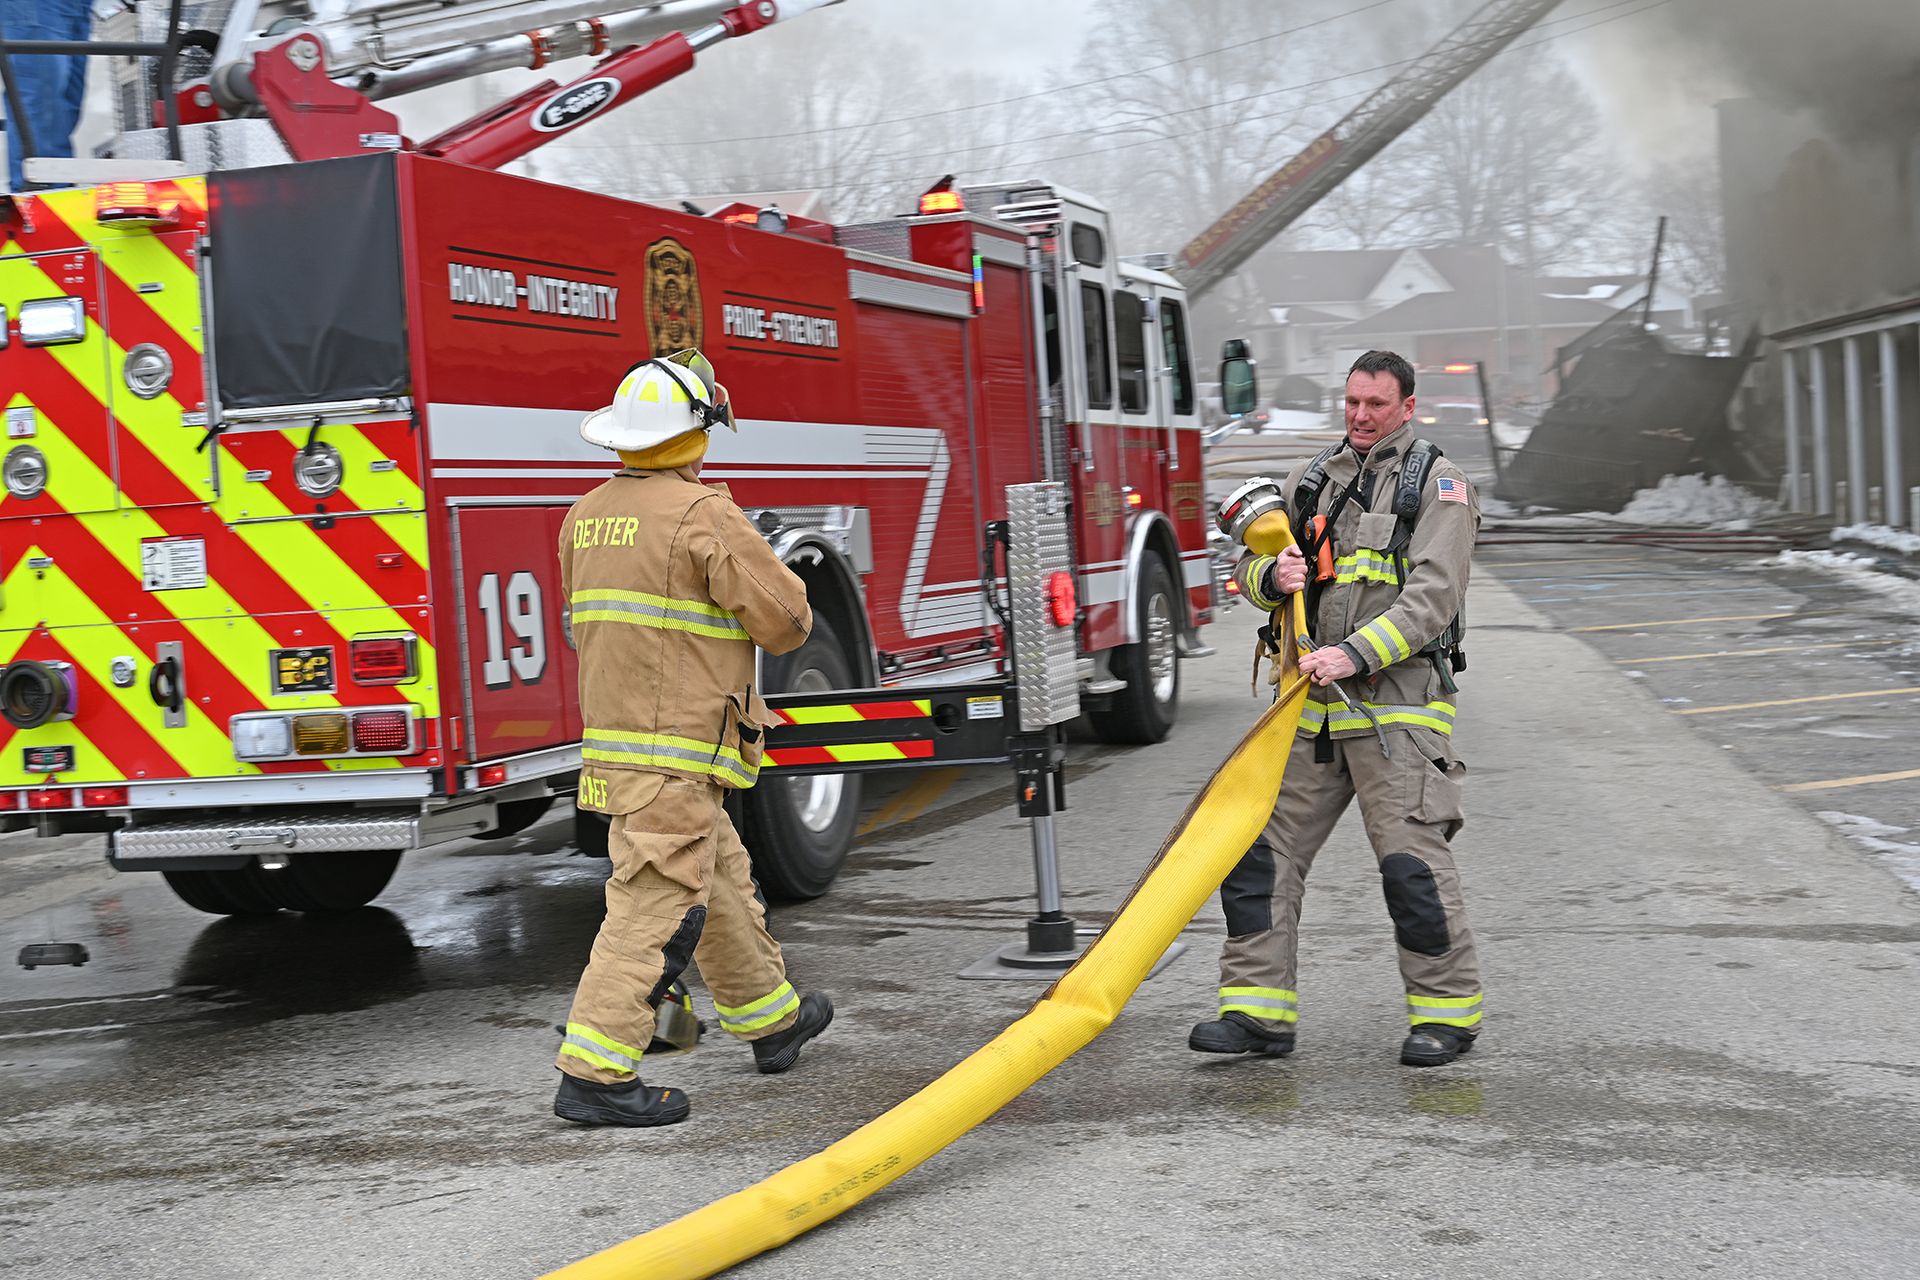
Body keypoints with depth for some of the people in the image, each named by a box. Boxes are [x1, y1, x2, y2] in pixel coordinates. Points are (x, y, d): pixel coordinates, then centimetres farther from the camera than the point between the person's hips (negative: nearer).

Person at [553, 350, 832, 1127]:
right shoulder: (705, 517, -14)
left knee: (719, 881, 22)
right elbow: (785, 621, -11)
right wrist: (764, 569, 11)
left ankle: (772, 1018, 37)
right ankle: (593, 1076, -9)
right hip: (677, 752, -9)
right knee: (655, 910, -7)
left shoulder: (587, 517, 10)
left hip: (610, 739, 9)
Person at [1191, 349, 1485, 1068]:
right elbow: (1249, 566, 17)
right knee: (1261, 852, 1)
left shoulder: (1437, 485, 0)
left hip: (1395, 707, -5)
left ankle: (1447, 1012, 6)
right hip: (1309, 709, 5)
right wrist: (1274, 575, -8)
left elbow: (1433, 596, -12)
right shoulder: (1312, 479, 17)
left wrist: (1356, 654, -23)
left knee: (1411, 860, -8)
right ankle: (1259, 1010, 6)